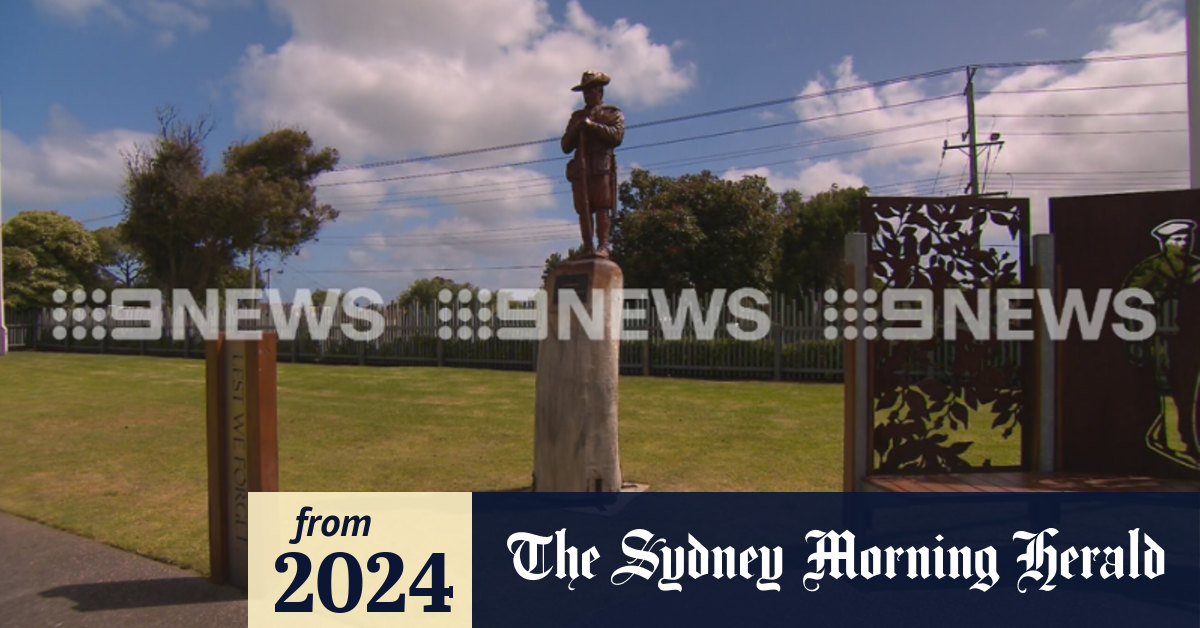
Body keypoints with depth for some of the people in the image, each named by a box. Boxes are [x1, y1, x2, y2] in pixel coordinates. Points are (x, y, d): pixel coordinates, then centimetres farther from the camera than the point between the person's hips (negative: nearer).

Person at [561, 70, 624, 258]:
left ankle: (602, 246, -16)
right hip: (580, 167, 4)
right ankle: (587, 247, -6)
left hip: (602, 166, -4)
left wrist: (592, 125, -7)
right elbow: (566, 146, 21)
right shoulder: (577, 116, 28)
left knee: (602, 207, -13)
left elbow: (617, 136, -4)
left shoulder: (613, 114, 16)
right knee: (583, 209, -5)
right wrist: (576, 129, 2)